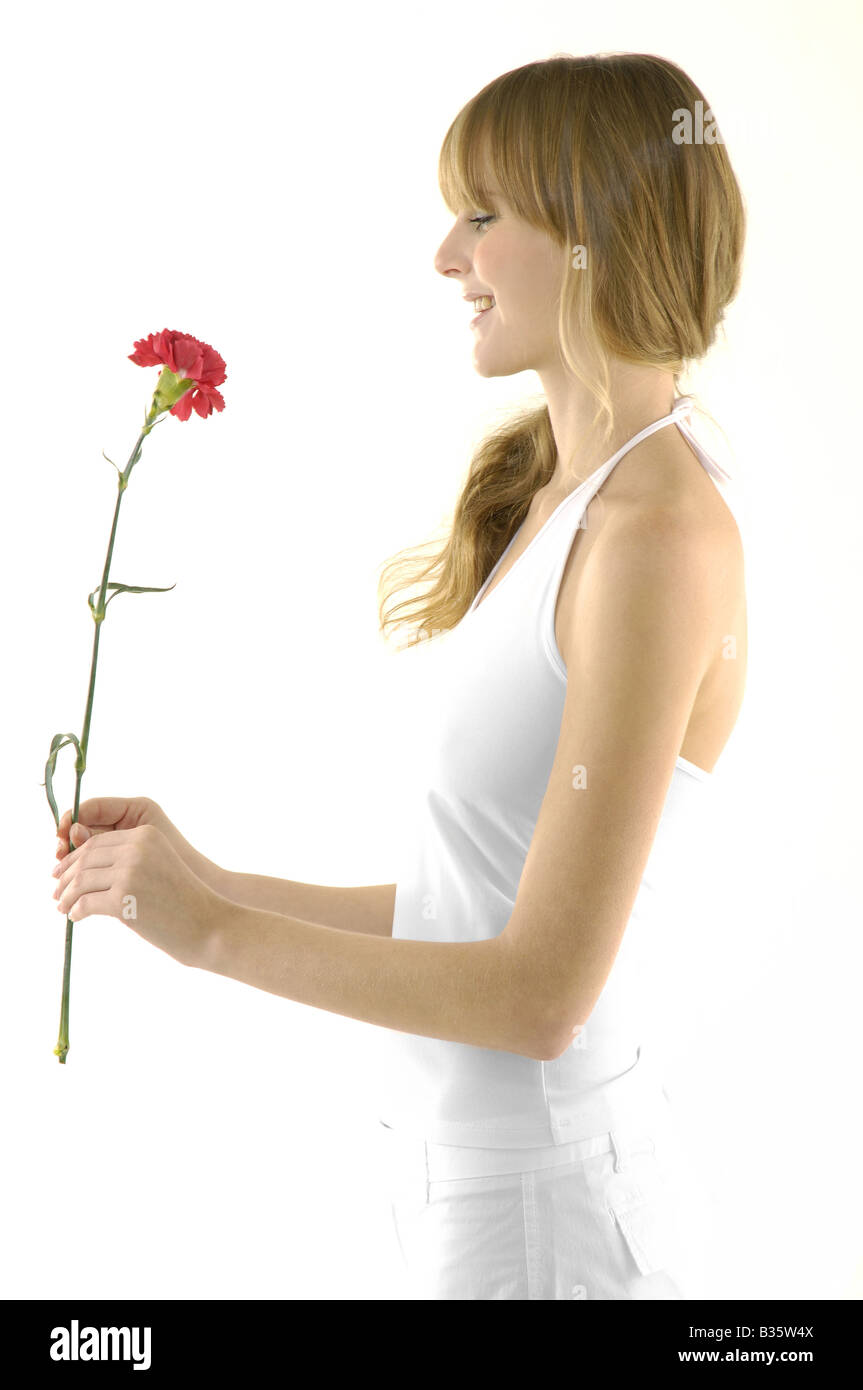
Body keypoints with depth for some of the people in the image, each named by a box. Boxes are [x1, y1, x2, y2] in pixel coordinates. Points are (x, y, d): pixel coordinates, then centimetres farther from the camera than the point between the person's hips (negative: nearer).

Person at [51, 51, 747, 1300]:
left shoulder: (662, 533, -21)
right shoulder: (553, 498, 5)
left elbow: (544, 988, -22)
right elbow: (475, 900, 7)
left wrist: (214, 931, -16)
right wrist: (210, 881, 4)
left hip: (545, 1207, -7)